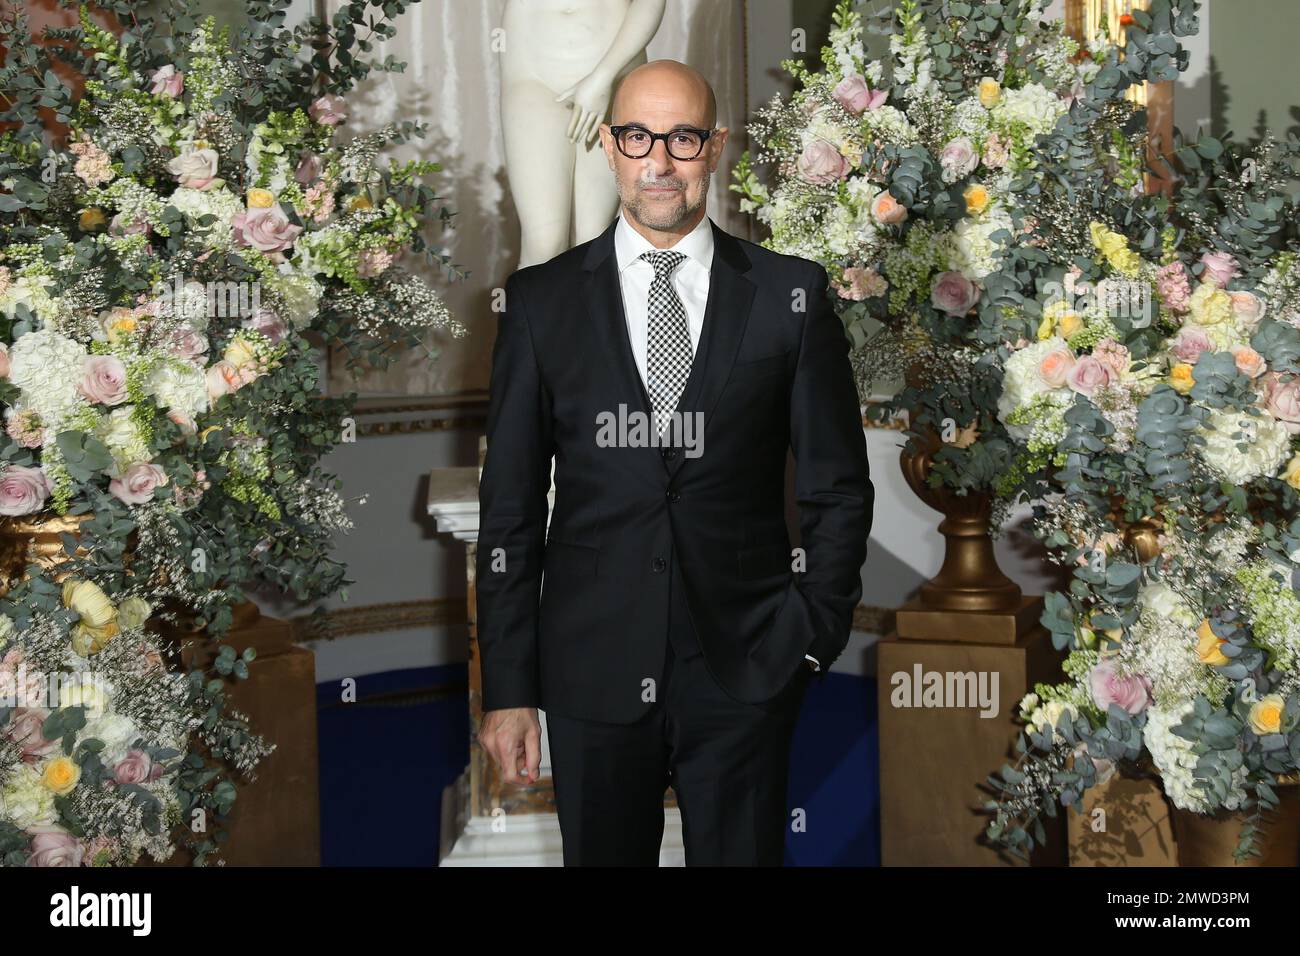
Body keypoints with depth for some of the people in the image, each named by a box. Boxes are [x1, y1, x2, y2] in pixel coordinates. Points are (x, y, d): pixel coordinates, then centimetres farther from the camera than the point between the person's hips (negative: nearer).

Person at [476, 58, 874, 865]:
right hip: (592, 675, 1)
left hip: (745, 676, 0)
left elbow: (838, 488, 6)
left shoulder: (791, 294, 2)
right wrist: (508, 688, 1)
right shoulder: (542, 300, 3)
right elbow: (510, 505, 3)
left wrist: (813, 634, -2)